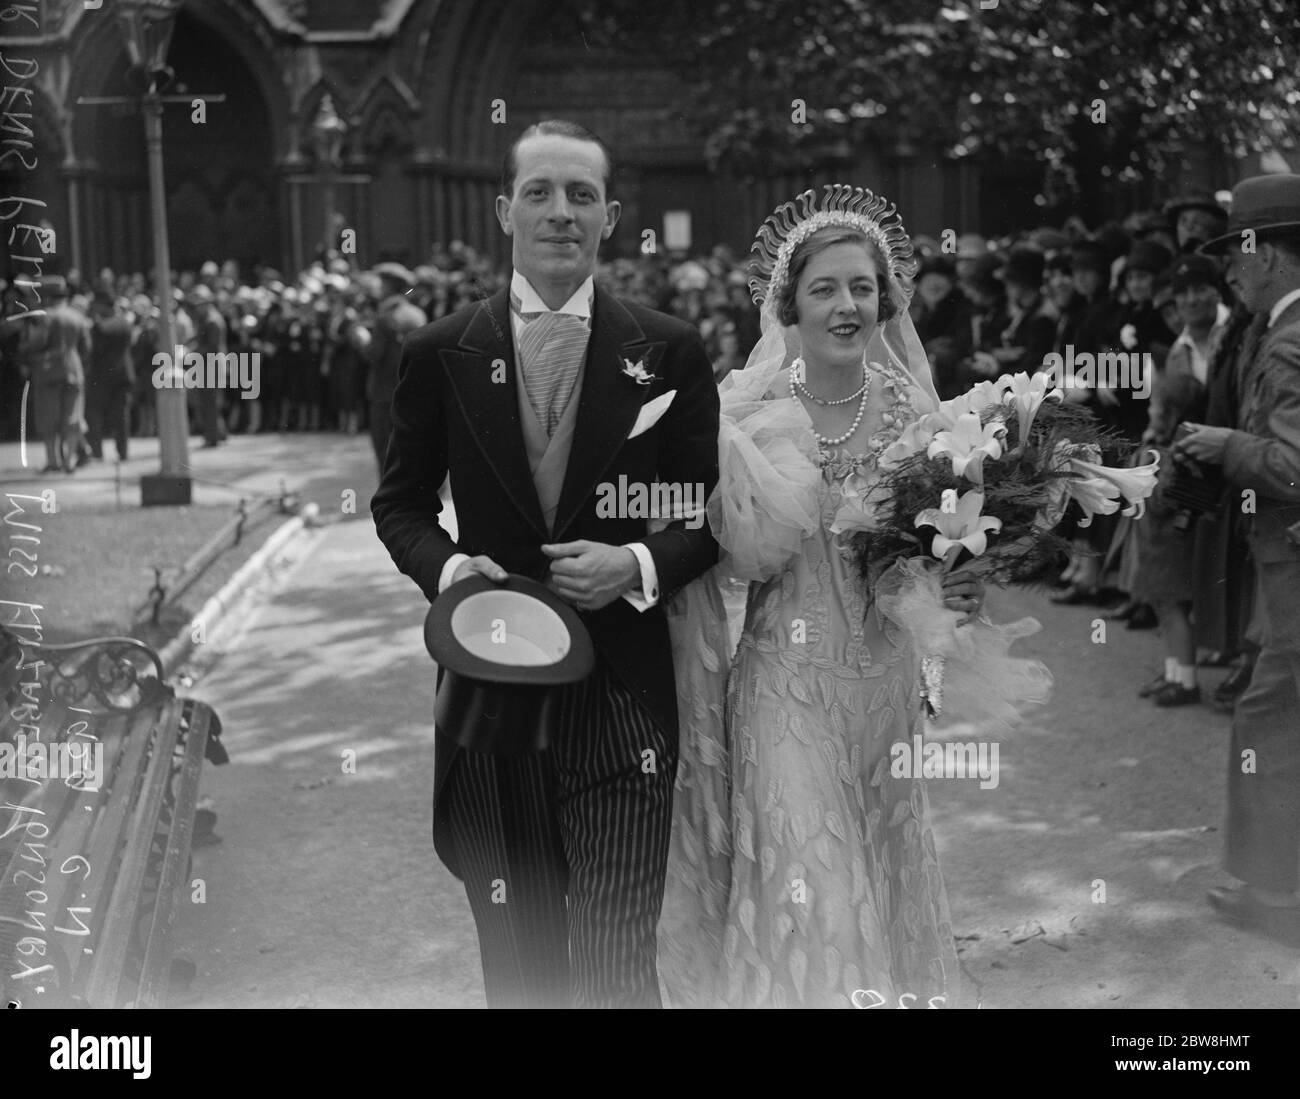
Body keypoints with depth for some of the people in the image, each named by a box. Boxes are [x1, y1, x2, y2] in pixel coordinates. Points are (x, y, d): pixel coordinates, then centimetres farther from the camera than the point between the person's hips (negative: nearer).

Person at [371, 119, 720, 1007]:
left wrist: (640, 564, -14)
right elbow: (400, 501, 11)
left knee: (616, 967, -6)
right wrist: (446, 565, -10)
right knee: (516, 964, 16)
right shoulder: (440, 354, 3)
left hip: (622, 695, -2)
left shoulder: (669, 352, 0)